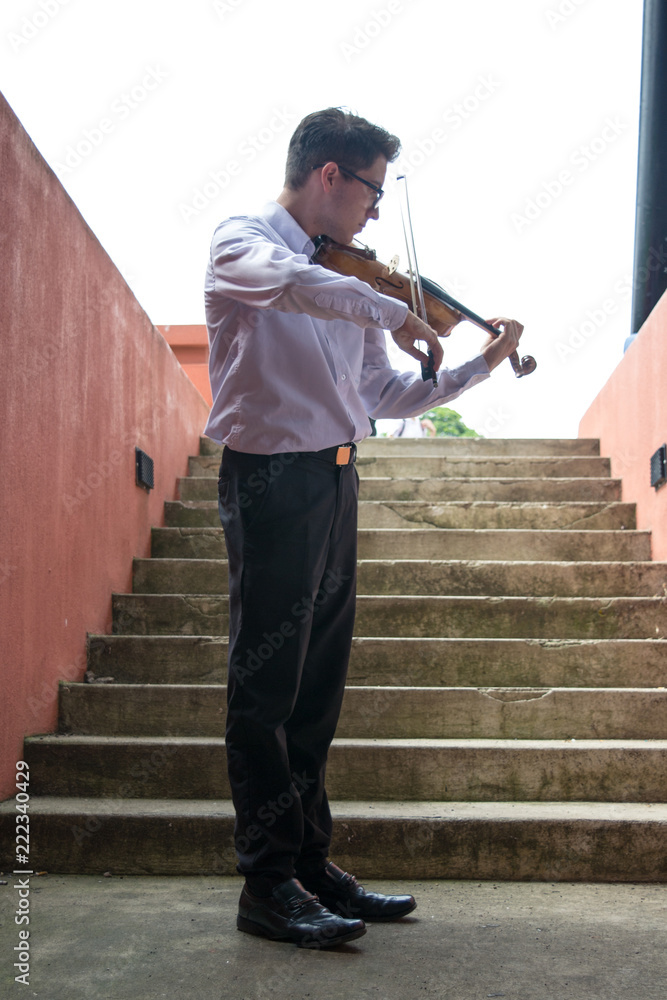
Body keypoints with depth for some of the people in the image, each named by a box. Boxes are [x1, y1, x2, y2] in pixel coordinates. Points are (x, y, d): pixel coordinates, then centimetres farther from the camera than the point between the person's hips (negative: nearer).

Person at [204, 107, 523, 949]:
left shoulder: (340, 278, 18)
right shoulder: (242, 241, -2)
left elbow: (387, 397, 18)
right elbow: (284, 280, -29)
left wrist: (479, 367, 13)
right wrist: (393, 314, -26)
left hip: (333, 483, 8)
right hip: (272, 479, -7)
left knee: (317, 688, 11)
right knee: (266, 687, -2)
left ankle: (310, 862, 21)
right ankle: (267, 884, 6)